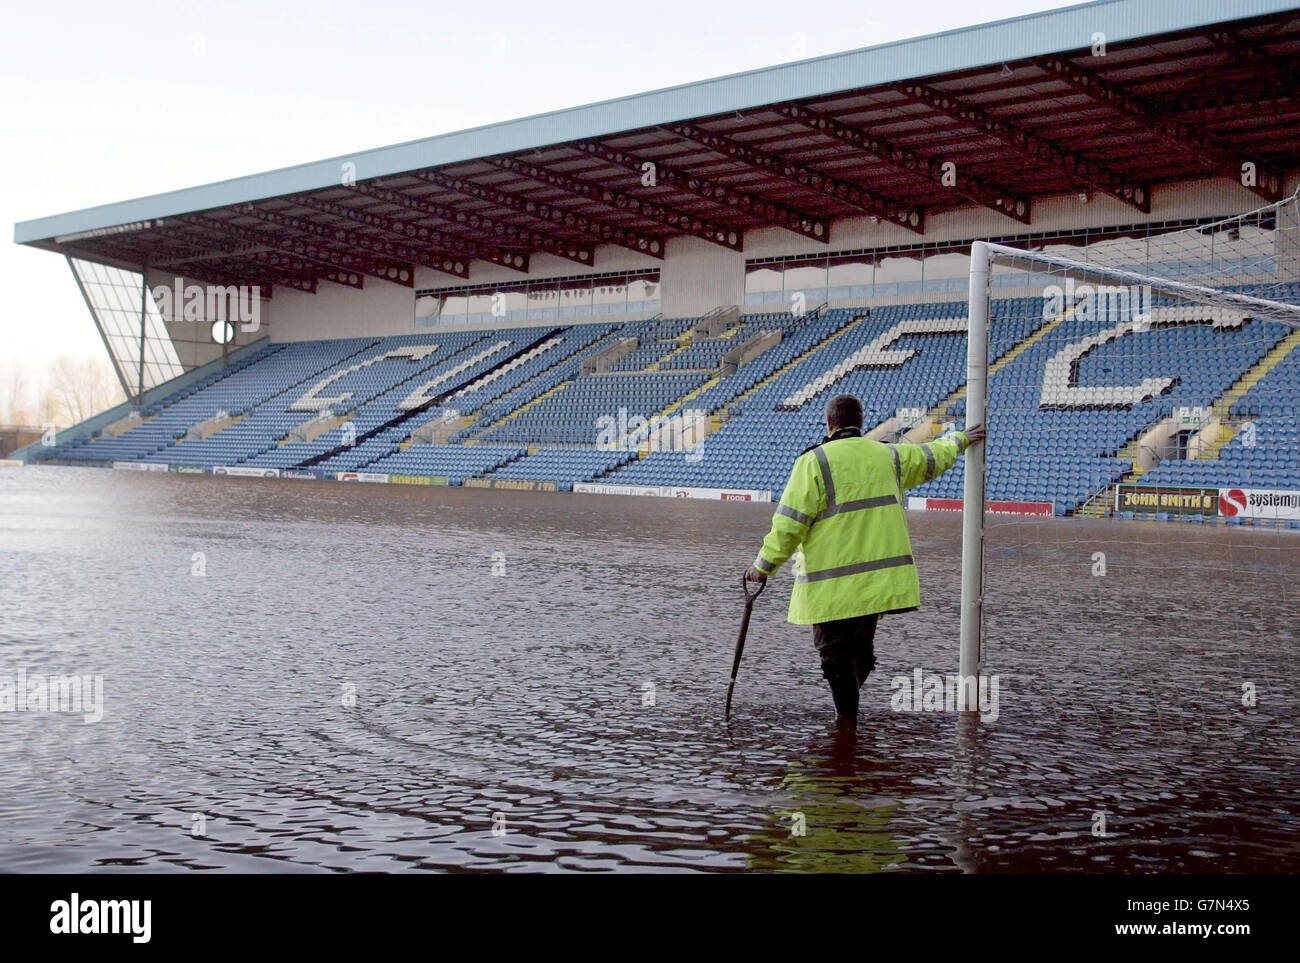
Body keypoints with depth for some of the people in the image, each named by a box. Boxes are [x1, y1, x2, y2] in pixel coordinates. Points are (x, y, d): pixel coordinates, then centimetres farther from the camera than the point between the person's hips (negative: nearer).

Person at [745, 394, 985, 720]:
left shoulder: (814, 462, -10)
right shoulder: (888, 456, 8)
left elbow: (790, 523, -14)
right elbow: (933, 457, 28)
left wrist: (765, 564, -5)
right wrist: (958, 440, 49)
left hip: (830, 587, -6)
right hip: (879, 581, 6)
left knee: (835, 653, 3)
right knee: (861, 648, 19)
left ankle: (847, 718, 5)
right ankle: (849, 710, 28)